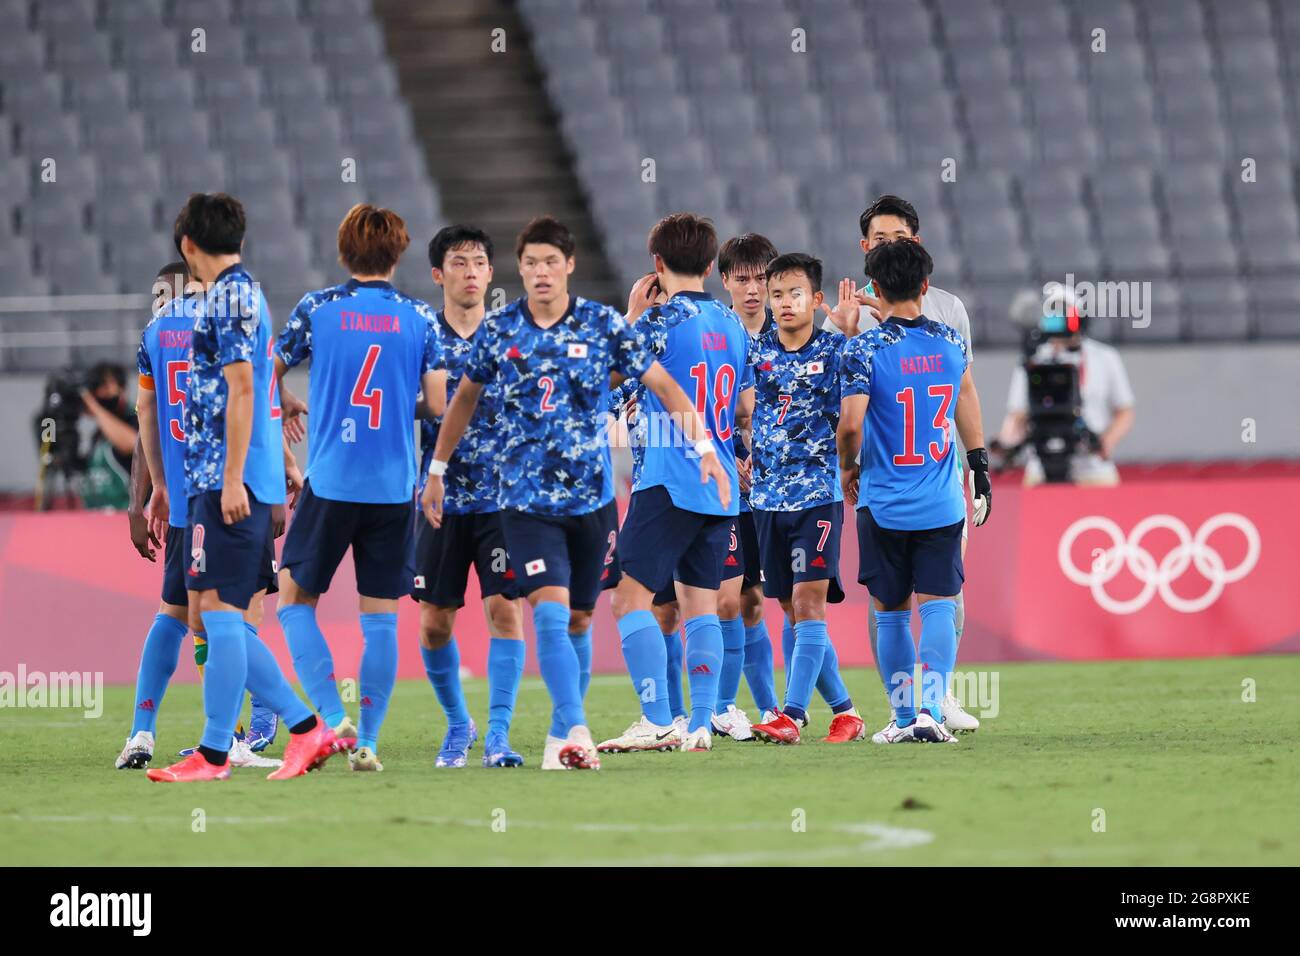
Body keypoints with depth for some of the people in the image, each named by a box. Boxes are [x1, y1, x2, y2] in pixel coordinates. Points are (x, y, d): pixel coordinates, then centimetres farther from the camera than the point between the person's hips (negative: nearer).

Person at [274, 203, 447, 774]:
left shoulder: (317, 309, 0)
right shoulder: (419, 318, 2)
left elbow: (267, 374, 9)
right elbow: (439, 403, -2)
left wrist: (287, 407, 31)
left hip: (330, 482, -1)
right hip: (395, 488, 1)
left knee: (294, 599, 11)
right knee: (381, 617, 6)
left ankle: (333, 718, -5)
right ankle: (368, 740, 2)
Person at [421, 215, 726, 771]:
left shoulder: (603, 324, -1)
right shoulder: (498, 329, 1)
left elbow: (661, 383, 0)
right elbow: (466, 396, 15)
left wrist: (703, 445, -10)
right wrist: (437, 469, 15)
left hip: (592, 496, 1)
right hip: (527, 499, -1)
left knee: (576, 621, 9)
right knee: (551, 612, -17)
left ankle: (558, 736, 20)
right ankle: (577, 733, -24)